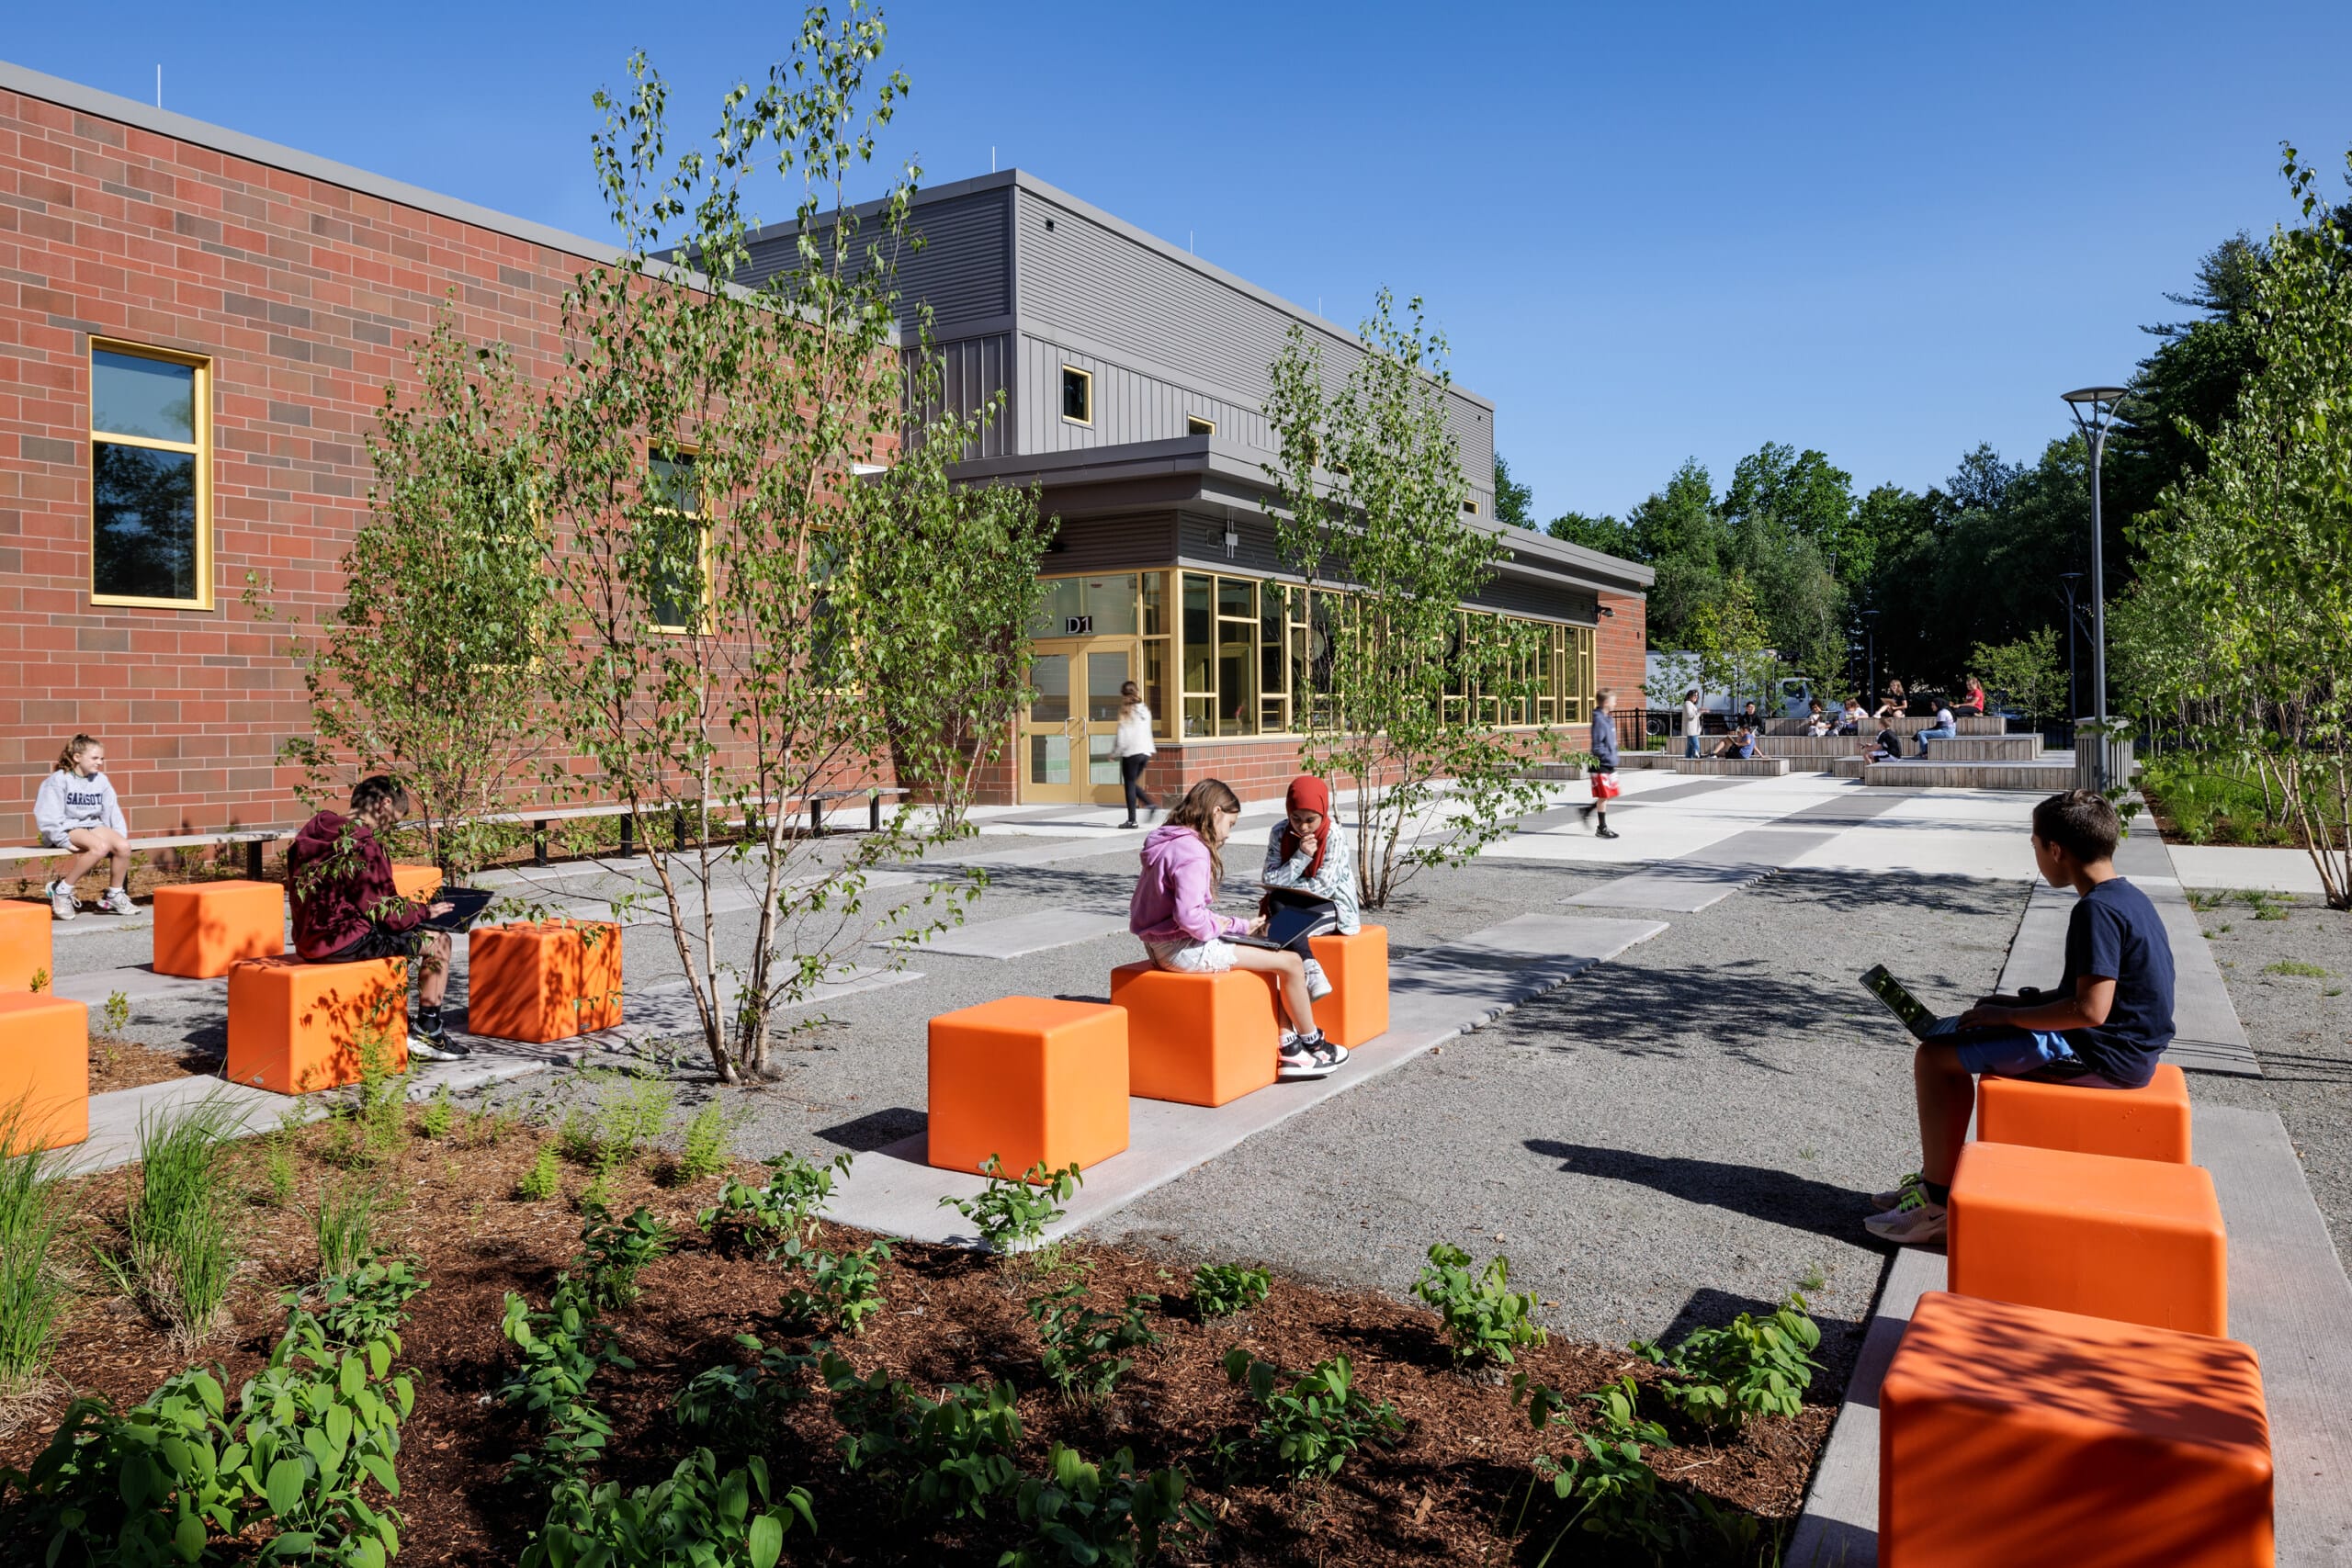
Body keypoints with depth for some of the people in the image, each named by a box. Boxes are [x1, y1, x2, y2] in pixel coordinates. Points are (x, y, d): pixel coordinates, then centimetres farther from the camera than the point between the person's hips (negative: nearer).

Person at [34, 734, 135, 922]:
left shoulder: (101, 780, 10)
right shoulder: (59, 780, -7)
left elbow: (112, 812, 13)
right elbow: (49, 817, -10)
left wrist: (121, 835, 0)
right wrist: (64, 842, -17)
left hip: (94, 826, 6)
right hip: (68, 828, -6)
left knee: (123, 846, -25)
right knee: (101, 847, -36)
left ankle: (114, 895, -7)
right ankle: (62, 890, -21)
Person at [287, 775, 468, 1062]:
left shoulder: (315, 831, 8)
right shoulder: (363, 845, -20)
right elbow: (388, 914, -16)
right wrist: (425, 911, 2)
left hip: (309, 938, 10)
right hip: (344, 941, -10)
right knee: (438, 941, 2)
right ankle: (427, 1032, 11)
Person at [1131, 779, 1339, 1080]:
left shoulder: (1171, 844, 14)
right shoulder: (1193, 852, -19)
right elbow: (1189, 916, -29)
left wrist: (1242, 926, 16)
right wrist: (1215, 928, -10)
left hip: (1162, 946, 11)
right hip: (1183, 949, -11)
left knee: (1272, 956, 18)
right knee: (1290, 961, -5)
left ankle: (1289, 1048, 13)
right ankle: (1313, 1044, 15)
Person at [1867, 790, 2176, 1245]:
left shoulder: (2096, 910, -22)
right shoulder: (2126, 897, 9)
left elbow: (2090, 1010, -29)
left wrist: (2007, 1015, -16)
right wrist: (2021, 1003, 11)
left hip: (2101, 1055, -11)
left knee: (1934, 1056, -10)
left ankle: (1937, 1203, -2)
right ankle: (1938, 1177, 23)